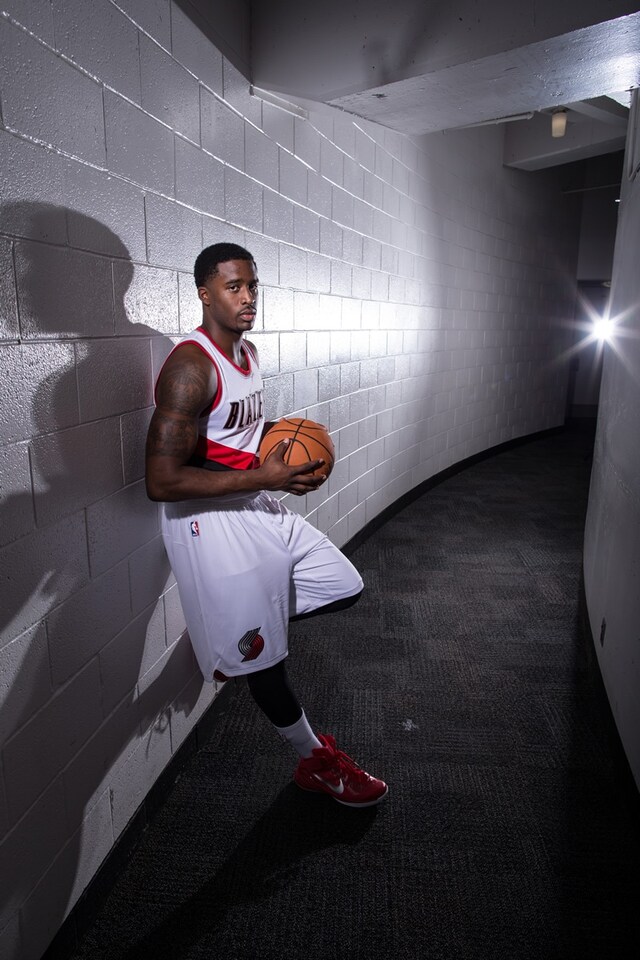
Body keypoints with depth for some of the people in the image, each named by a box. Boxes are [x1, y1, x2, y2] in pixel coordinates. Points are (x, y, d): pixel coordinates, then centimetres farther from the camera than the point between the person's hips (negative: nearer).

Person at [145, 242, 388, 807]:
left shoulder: (247, 351, 8)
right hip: (213, 522, -9)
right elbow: (163, 481, -26)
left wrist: (280, 437, 3)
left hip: (261, 508, 9)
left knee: (346, 588, 16)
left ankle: (228, 630, 26)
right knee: (265, 656, 5)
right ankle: (317, 763, 28)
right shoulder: (190, 367, -21)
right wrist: (264, 476, -25)